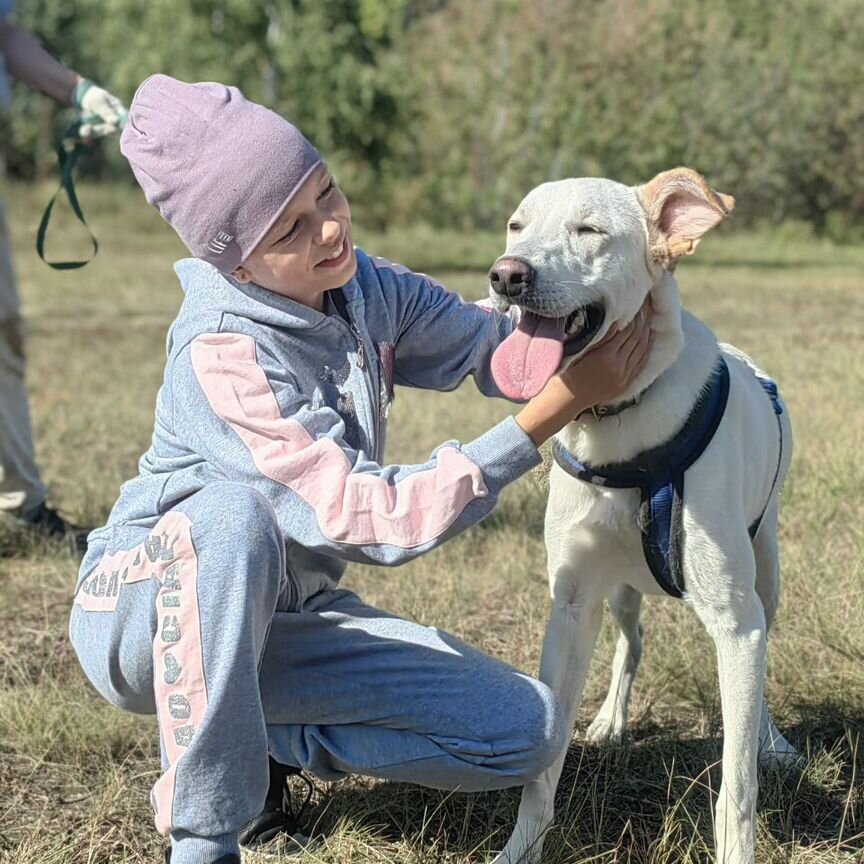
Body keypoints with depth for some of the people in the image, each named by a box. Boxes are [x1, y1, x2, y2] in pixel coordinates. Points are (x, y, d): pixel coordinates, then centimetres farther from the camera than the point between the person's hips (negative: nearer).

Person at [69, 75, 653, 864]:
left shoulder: (363, 289, -7)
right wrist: (561, 407, -33)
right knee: (237, 508, -42)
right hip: (149, 611, -6)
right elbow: (373, 520, -32)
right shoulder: (223, 355, -28)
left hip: (282, 616, 6)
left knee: (527, 730, -10)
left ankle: (254, 743, 5)